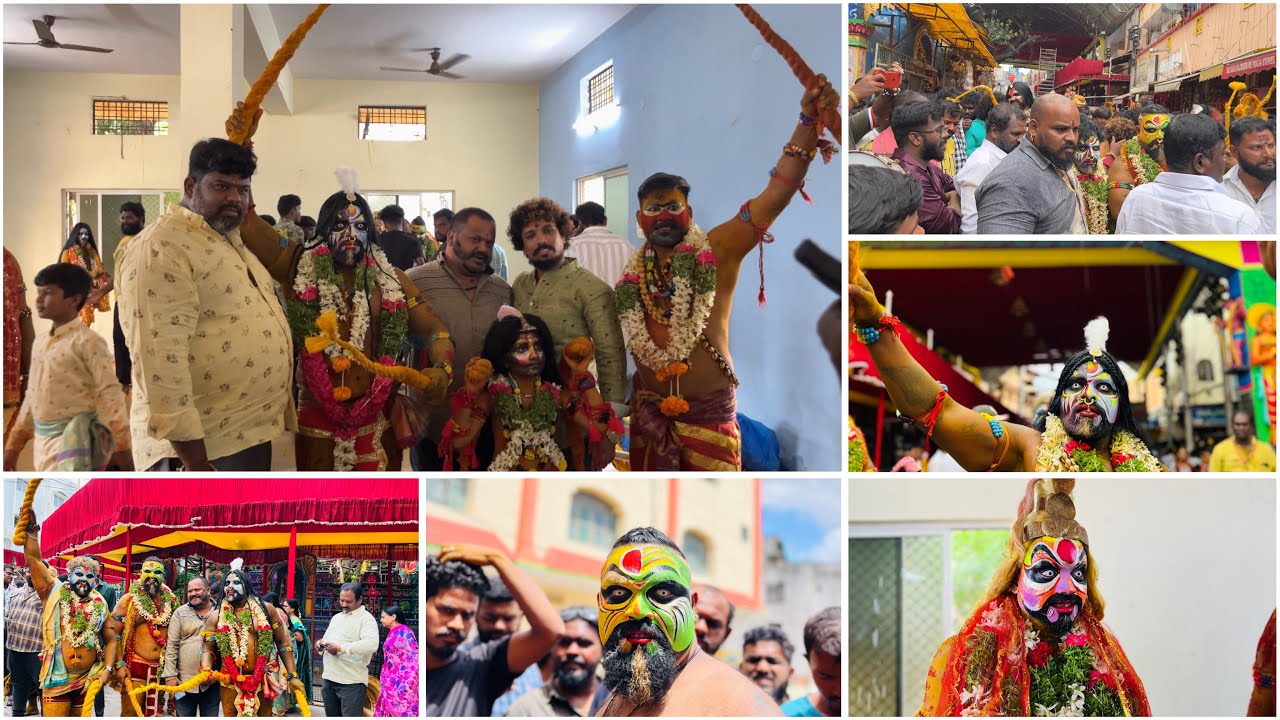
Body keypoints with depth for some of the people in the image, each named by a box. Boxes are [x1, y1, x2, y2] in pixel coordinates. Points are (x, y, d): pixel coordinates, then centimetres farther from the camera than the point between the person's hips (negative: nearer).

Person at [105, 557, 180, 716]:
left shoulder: (171, 602, 9)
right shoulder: (129, 600, -2)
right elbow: (112, 633, -6)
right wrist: (119, 665, -14)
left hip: (163, 669, 4)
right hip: (135, 667, -4)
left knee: (155, 714, 11)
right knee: (130, 714, -4)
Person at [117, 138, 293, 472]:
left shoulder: (230, 241, 14)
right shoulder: (162, 250, -16)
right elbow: (160, 360, -24)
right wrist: (195, 461, -27)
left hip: (249, 434, 9)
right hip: (200, 444, -9)